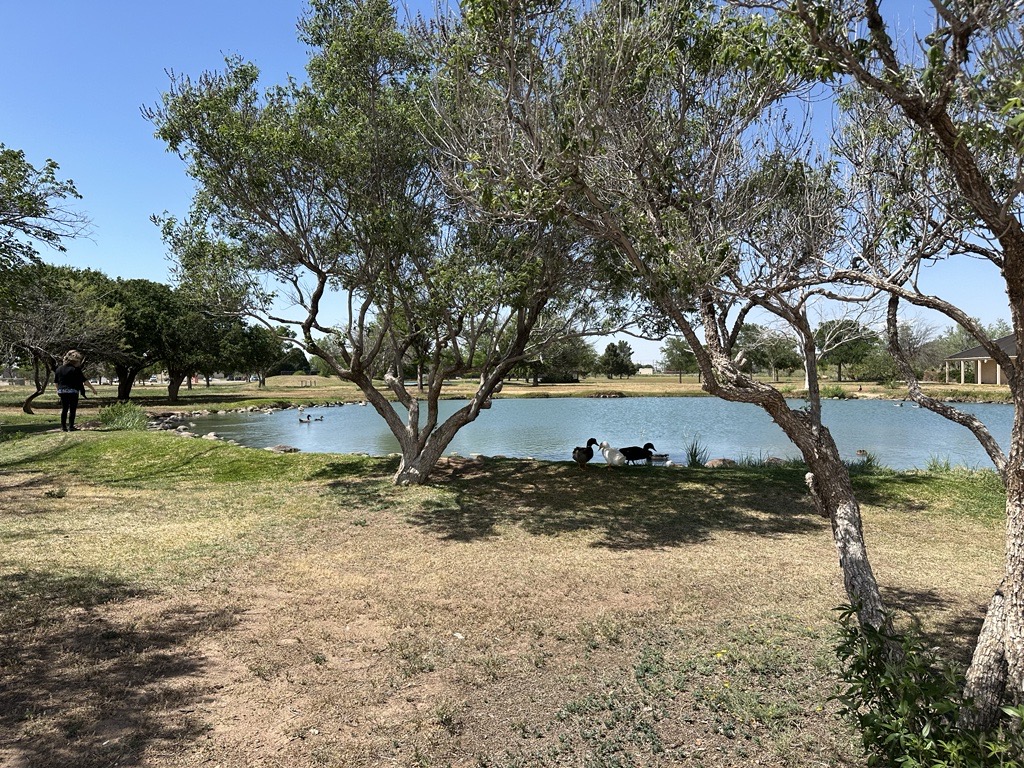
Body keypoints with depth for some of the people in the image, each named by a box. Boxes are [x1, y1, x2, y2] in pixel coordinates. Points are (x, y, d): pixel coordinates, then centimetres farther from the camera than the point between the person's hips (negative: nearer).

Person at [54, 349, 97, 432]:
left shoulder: (59, 369, 8)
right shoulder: (75, 370, -11)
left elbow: (56, 382, 15)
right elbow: (85, 381, -10)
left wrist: (58, 390, 26)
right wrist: (93, 389, -4)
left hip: (62, 391, 6)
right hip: (72, 392, -6)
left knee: (64, 409, 12)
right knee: (72, 409, 1)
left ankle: (63, 426, 14)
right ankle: (71, 427, 1)